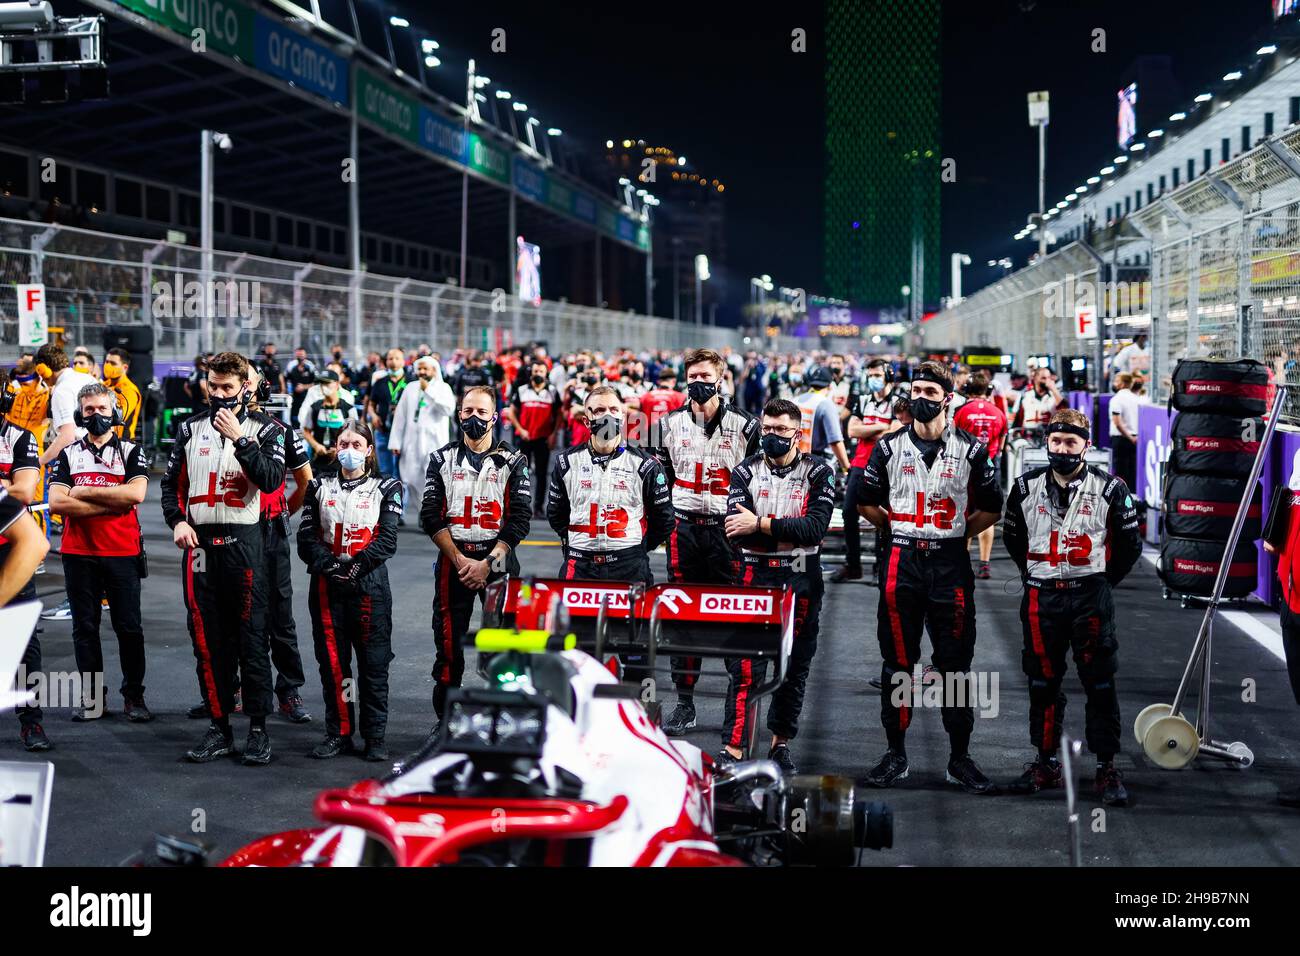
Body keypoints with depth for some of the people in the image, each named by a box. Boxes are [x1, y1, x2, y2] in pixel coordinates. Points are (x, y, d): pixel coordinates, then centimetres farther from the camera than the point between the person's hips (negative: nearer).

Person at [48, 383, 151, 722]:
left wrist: (85, 492, -10)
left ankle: (134, 696, 11)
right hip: (78, 553, 2)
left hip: (123, 553, -2)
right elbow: (56, 503, -5)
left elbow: (136, 493, -14)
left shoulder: (131, 451, 5)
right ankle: (92, 697, 14)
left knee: (129, 627, 1)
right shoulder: (68, 455, 9)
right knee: (84, 627, 6)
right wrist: (111, 503, -12)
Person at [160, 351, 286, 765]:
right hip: (199, 542, 4)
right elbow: (172, 482, 16)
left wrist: (240, 439, -17)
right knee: (207, 639, 6)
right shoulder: (191, 428, 12)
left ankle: (258, 728, 5)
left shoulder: (265, 429, 2)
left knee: (251, 638, -2)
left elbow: (271, 480, -13)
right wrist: (177, 521, 0)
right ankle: (219, 727, 14)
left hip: (243, 541, -3)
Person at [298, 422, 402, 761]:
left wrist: (355, 567, -17)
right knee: (332, 660, 4)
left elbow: (387, 539, -5)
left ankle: (375, 737, 5)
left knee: (374, 661, -2)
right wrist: (330, 566, -13)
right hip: (326, 584, 2)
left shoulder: (386, 489, 5)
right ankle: (338, 733, 12)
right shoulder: (320, 487, 12)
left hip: (369, 583, -2)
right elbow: (306, 536, 3)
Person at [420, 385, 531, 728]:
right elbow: (431, 517, 1)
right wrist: (460, 560, -9)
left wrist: (487, 563, -12)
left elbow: (519, 519, -3)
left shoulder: (512, 462, 4)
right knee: (449, 645, 2)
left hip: (498, 561, -1)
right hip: (452, 561, 1)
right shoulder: (442, 460, 8)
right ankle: (445, 719, 12)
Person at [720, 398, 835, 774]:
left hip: (801, 581, 1)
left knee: (795, 666, 10)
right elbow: (737, 530, -10)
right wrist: (791, 533, -16)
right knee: (745, 667, -7)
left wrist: (760, 524, -17)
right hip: (754, 577, -1)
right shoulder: (746, 471, 4)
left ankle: (781, 743, 24)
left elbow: (816, 527, -15)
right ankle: (733, 748, -6)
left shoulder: (818, 473, 1)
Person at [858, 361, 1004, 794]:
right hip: (901, 562, 1)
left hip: (950, 563, -1)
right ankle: (896, 753, 15)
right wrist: (899, 530, 10)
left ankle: (960, 757, 10)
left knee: (955, 663, 2)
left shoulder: (970, 450, 2)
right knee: (897, 660, 6)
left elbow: (990, 508, 8)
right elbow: (867, 502, 14)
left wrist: (958, 533, 4)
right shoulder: (888, 447, 5)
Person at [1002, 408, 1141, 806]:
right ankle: (1047, 763, 19)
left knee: (1100, 684, -1)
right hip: (1040, 598, 3)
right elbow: (1012, 536, 17)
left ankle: (1107, 768, 5)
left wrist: (1103, 580, 6)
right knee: (1042, 682, 9)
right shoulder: (1026, 487, 2)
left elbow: (1130, 543, 6)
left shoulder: (1109, 489, -4)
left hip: (1090, 598, -2)